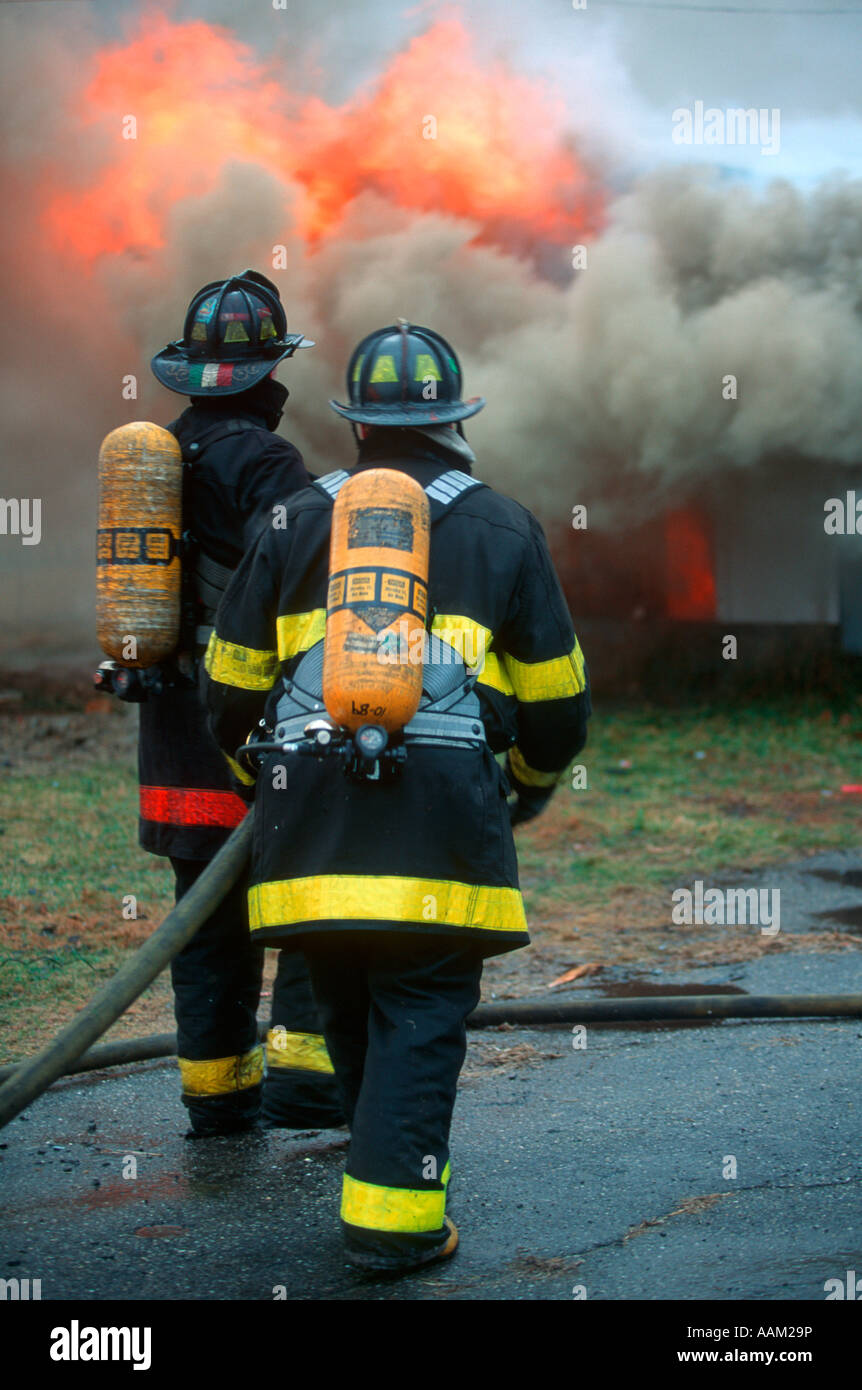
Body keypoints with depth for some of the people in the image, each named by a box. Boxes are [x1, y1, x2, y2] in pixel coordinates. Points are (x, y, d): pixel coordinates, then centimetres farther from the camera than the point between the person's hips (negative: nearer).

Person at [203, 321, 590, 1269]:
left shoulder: (296, 521, 13)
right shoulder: (502, 530, 9)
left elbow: (231, 683, 14)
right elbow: (556, 695, 11)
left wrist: (269, 782, 32)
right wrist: (533, 783, 30)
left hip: (311, 816, 2)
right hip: (442, 814, -2)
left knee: (348, 1010, 16)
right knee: (421, 1014, 0)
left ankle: (393, 1164, 29)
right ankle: (392, 1214, -6)